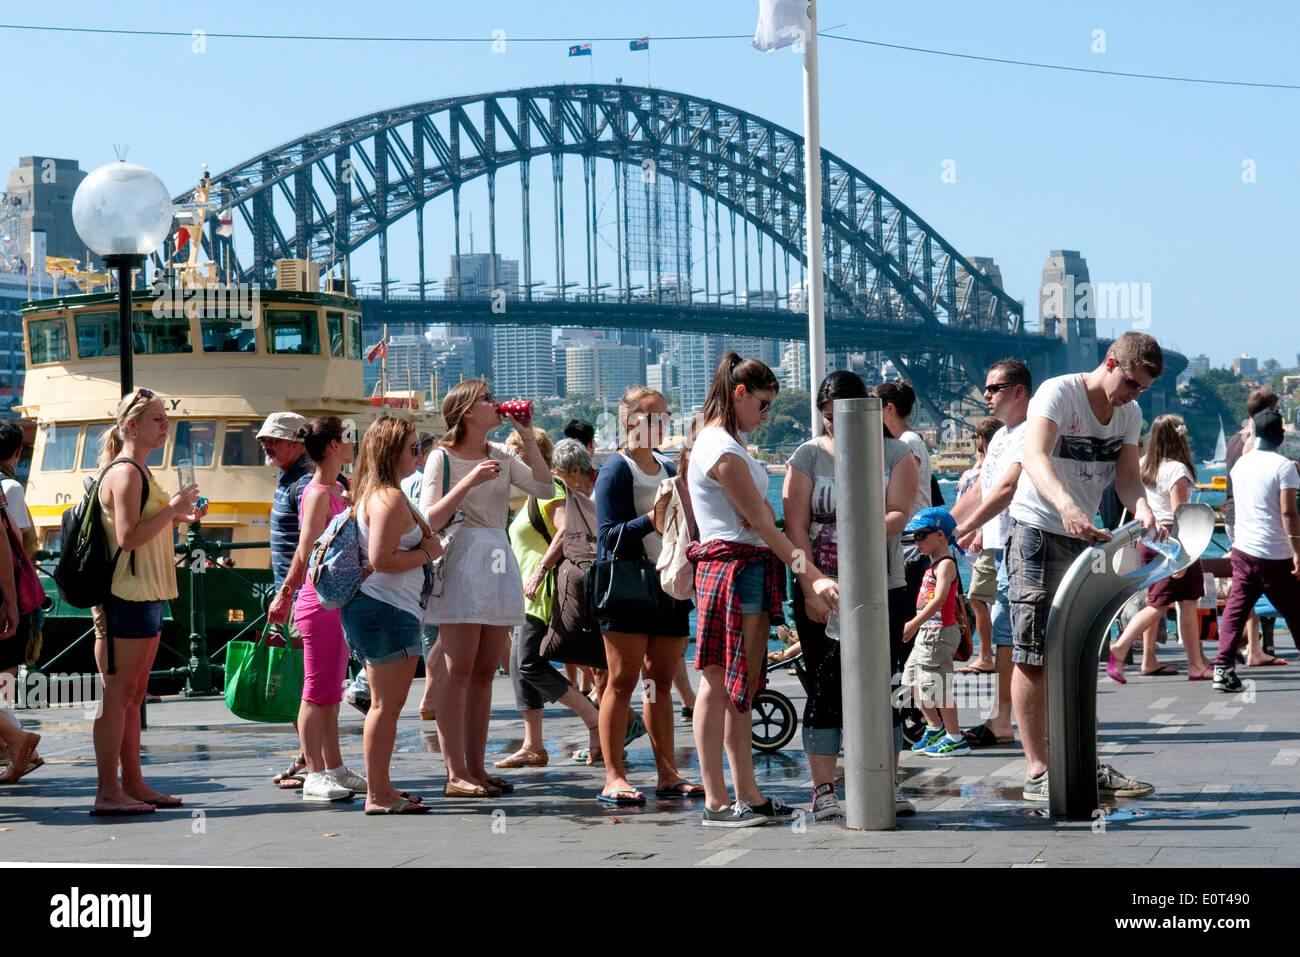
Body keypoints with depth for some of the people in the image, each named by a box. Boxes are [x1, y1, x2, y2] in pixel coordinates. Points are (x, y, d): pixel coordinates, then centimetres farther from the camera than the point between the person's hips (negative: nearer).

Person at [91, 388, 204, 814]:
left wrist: (176, 517, 14)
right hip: (126, 597, -10)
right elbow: (127, 536, -22)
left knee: (132, 696, 12)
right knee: (117, 695, -7)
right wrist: (172, 508, -16)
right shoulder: (125, 473, -13)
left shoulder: (140, 472, 18)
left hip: (145, 596, 10)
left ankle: (133, 784, 17)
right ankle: (108, 792, -6)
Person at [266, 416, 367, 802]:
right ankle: (315, 775, 0)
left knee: (330, 692, 13)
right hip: (320, 603, -9)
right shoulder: (317, 494, -14)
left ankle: (333, 768, 18)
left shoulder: (336, 490, 15)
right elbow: (308, 553, -19)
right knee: (317, 692, -4)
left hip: (337, 603, 9)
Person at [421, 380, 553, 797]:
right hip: (461, 563, -6)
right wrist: (469, 481, -18)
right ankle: (456, 774, -7)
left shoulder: (502, 456, 14)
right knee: (458, 671, -8)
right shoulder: (443, 458, -2)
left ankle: (476, 767, 12)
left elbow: (545, 487, 3)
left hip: (499, 565, 6)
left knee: (485, 671, 8)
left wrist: (528, 437, 1)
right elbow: (429, 519, -10)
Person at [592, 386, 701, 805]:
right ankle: (614, 779, -7)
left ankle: (667, 774, 12)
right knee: (623, 680, -7)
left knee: (661, 681, 8)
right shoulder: (616, 471, -4)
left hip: (668, 586, 7)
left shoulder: (671, 470, 19)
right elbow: (608, 537, -12)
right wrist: (650, 520, -25)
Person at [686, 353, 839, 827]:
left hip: (751, 569, 10)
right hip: (733, 568, -10)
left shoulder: (725, 442, 19)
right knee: (720, 682, -8)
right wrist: (810, 575, -15)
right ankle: (716, 801, -7)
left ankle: (747, 795, 13)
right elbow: (762, 524, -15)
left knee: (742, 685, 10)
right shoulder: (723, 451, -13)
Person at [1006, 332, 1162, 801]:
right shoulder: (1057, 393, -14)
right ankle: (1037, 771, -5)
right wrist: (1067, 506, -48)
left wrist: (1143, 510, -26)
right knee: (1034, 656, -7)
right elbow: (1035, 456, -30)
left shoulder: (1129, 415, 9)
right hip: (1038, 534, -8)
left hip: (1087, 539, 8)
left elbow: (1127, 476, -3)